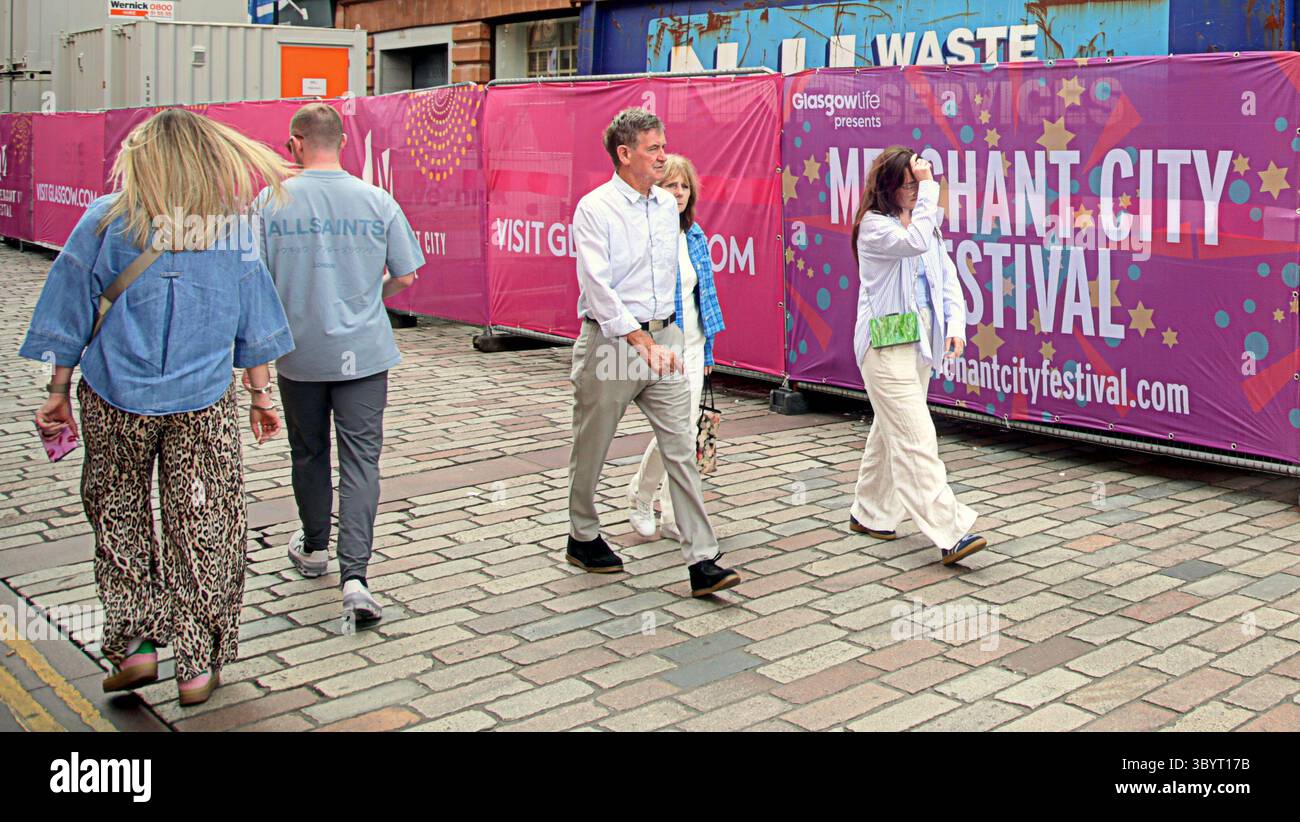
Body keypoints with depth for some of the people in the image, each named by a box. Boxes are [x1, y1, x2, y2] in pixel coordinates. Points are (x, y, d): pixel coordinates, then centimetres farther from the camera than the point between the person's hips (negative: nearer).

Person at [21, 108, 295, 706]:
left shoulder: (107, 220, -5)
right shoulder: (234, 224, -1)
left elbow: (70, 311, 0)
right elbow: (255, 321, 5)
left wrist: (58, 393, 10)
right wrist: (261, 397, 14)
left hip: (117, 399, -1)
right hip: (204, 405, 1)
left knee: (119, 520, 19)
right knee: (202, 529, 9)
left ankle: (134, 643, 16)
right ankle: (197, 666, 16)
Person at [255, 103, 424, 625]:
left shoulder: (272, 203, -8)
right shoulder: (377, 202, -6)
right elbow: (406, 276, 0)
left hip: (299, 352, 1)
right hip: (364, 351, 0)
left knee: (309, 453, 19)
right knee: (361, 459, 1)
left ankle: (313, 548, 37)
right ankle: (354, 575, -10)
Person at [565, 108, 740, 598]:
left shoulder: (667, 206, 10)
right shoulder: (595, 208, -10)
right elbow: (597, 285, -19)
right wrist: (641, 341, -26)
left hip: (663, 337, 5)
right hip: (611, 340, -5)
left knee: (682, 447, -2)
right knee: (591, 448, 9)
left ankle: (702, 562, -3)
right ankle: (583, 538, 31)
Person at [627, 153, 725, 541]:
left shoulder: (695, 236, 9)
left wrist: (707, 349, 16)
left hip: (691, 346, 7)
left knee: (687, 430, 9)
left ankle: (674, 517, 21)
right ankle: (640, 497, 15)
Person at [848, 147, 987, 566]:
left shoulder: (922, 222, 13)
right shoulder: (873, 227, -11)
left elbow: (947, 276, 9)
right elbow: (916, 242, -30)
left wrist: (955, 324, -4)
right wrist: (929, 188, -23)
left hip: (920, 342, 8)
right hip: (887, 345, -8)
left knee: (889, 432, 18)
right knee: (916, 440, -12)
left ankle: (869, 514, 32)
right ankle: (949, 535, -16)